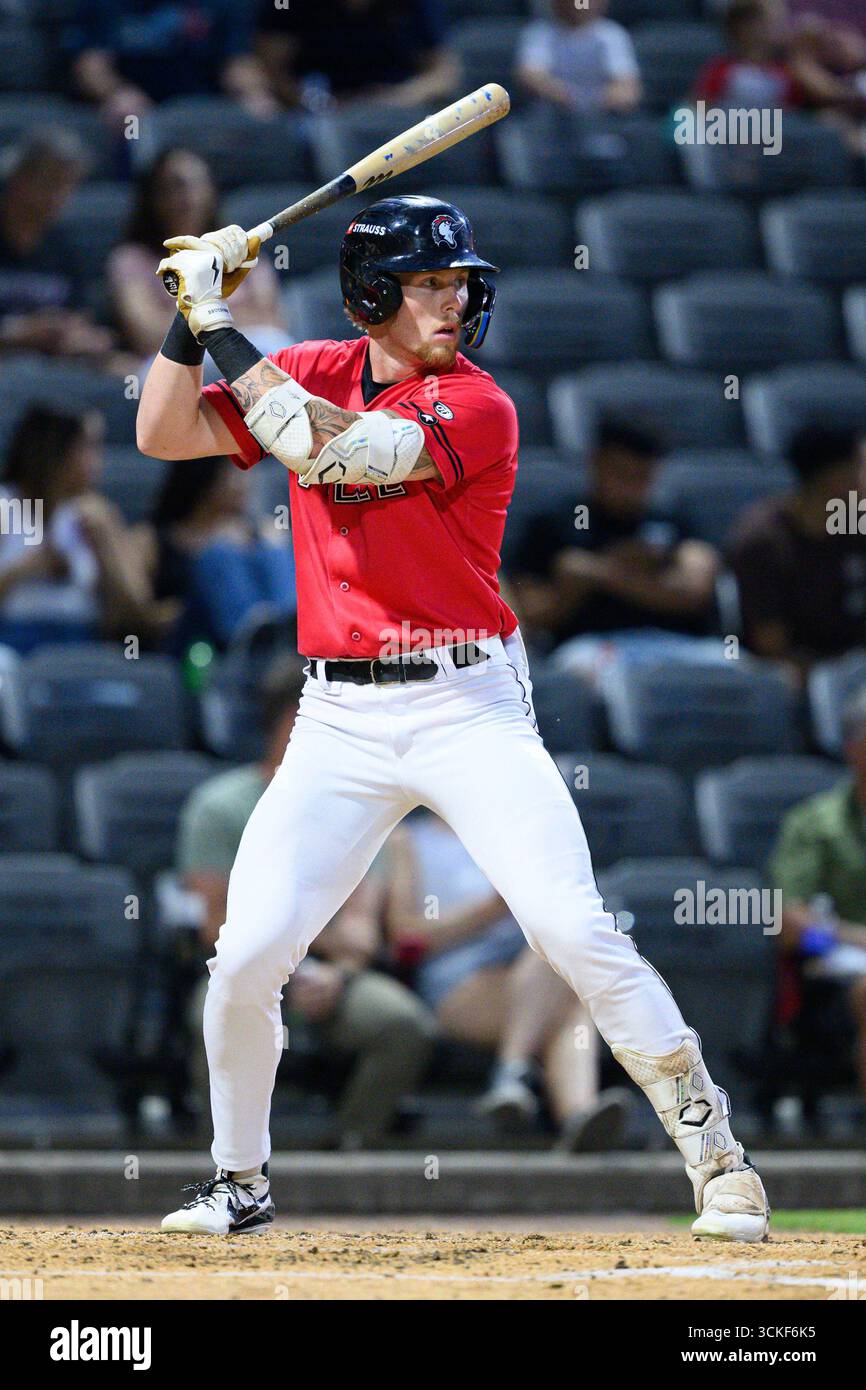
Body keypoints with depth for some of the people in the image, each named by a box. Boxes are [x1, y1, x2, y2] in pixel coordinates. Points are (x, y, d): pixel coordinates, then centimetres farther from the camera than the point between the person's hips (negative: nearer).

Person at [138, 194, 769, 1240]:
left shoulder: (477, 408, -10)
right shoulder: (311, 373, 8)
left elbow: (325, 452, -21)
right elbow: (164, 436, 7)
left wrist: (225, 330, -16)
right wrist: (193, 318, -5)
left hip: (468, 708, -4)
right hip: (340, 717, 4)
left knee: (576, 934, -15)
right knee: (246, 957, -3)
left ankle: (719, 1162, -5)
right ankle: (240, 1182, 18)